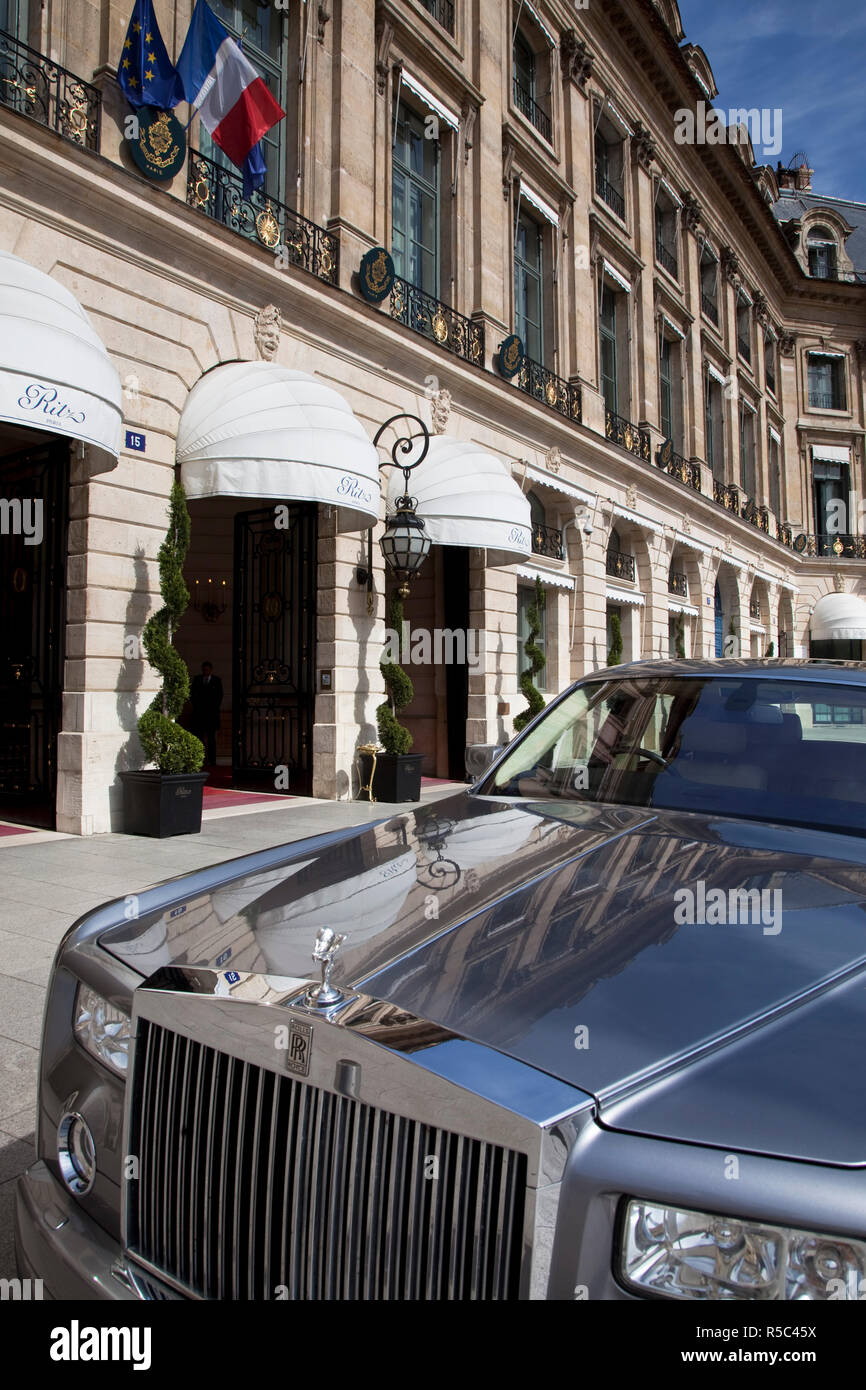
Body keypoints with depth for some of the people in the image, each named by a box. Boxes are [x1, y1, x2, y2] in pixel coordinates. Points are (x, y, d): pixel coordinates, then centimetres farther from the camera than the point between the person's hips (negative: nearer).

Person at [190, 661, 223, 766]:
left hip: (212, 713, -1)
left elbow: (220, 695, 8)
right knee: (198, 736, -5)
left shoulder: (216, 680, 9)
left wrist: (215, 708, 0)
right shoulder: (197, 679, 13)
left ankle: (212, 760, -1)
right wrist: (195, 706, 2)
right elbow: (192, 694, 13)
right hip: (198, 713, 1)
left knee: (211, 737, -1)